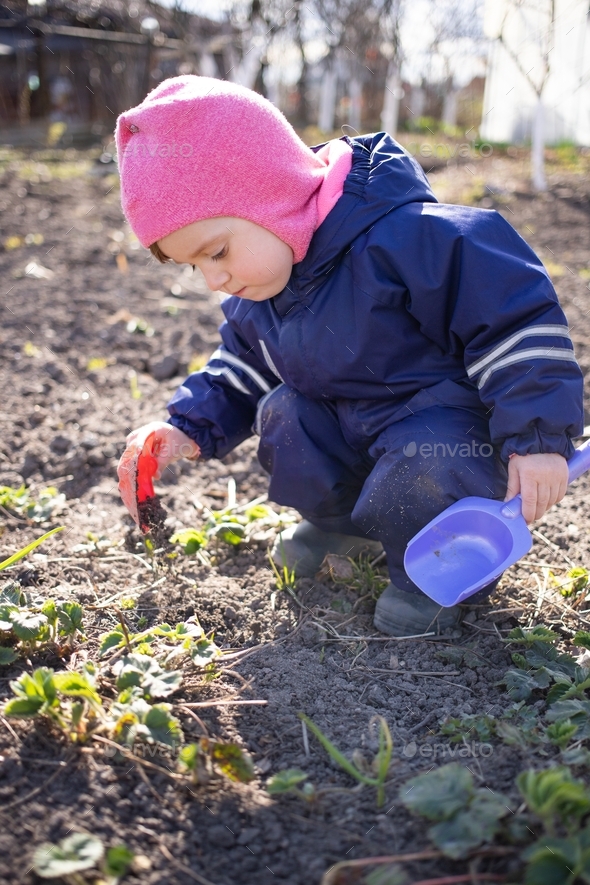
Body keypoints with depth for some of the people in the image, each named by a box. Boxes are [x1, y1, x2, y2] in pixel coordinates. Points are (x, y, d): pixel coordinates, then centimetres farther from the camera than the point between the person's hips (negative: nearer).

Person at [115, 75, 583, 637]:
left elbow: (518, 321, -27)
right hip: (347, 424, 8)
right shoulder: (252, 295, -4)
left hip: (452, 422, -7)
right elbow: (241, 370, 14)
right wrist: (188, 429, -2)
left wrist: (537, 436, -28)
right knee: (282, 417, -12)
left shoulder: (405, 239, -31)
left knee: (412, 480, -33)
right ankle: (342, 522, 16)